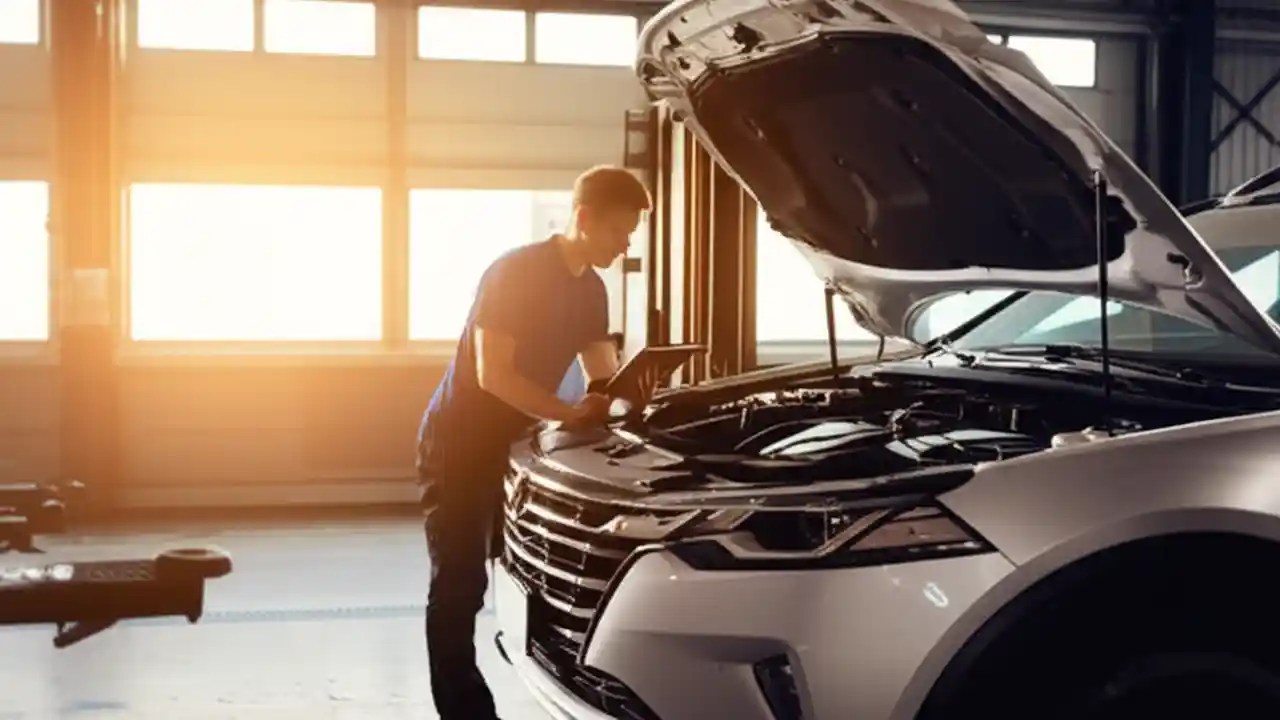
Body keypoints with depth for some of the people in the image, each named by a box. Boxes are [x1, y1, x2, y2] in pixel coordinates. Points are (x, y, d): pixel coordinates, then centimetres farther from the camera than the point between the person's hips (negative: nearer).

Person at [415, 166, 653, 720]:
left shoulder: (591, 290, 6)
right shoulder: (515, 272, -19)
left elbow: (604, 374, 11)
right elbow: (493, 375, -24)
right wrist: (570, 414, -29)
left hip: (512, 442, 8)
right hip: (458, 442, -8)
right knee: (459, 588, -6)